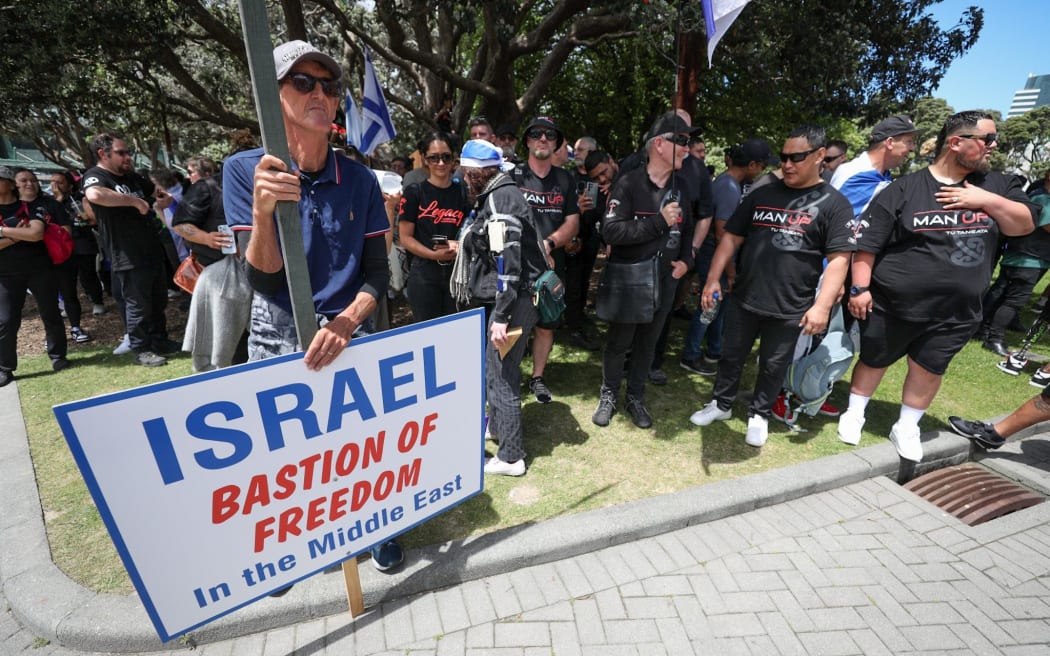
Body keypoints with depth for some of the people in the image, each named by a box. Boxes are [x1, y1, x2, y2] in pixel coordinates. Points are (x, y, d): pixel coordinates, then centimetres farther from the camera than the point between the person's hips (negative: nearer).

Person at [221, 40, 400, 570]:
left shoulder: (359, 180, -4)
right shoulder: (244, 170, -7)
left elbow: (377, 275, -4)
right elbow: (262, 280, -13)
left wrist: (346, 322, -22)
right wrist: (263, 211, -31)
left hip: (347, 332, 1)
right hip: (276, 336, 0)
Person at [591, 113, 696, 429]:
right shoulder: (629, 184, -12)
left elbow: (688, 229, 22)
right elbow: (610, 231, -23)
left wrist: (686, 260, 5)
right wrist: (658, 221, -23)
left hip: (665, 281, 5)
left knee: (648, 343, 14)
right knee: (618, 342, 8)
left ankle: (635, 397, 31)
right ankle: (608, 395, 28)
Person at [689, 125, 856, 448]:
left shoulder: (834, 204, -2)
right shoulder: (761, 195, 7)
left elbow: (839, 259, -7)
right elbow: (731, 238, 8)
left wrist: (822, 305, -16)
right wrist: (713, 279, 1)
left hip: (790, 308, -3)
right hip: (742, 298, 3)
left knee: (773, 366, 12)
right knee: (731, 356, 14)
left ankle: (759, 415, 32)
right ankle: (721, 404, 34)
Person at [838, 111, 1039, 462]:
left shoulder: (997, 185, 8)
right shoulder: (905, 189, -7)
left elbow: (1026, 224, 4)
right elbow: (866, 242, -10)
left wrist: (988, 201, -11)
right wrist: (859, 288, -13)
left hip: (956, 313, 4)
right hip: (892, 306, -4)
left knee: (930, 370, 13)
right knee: (873, 361, 11)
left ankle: (906, 428, 30)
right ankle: (854, 414, 31)